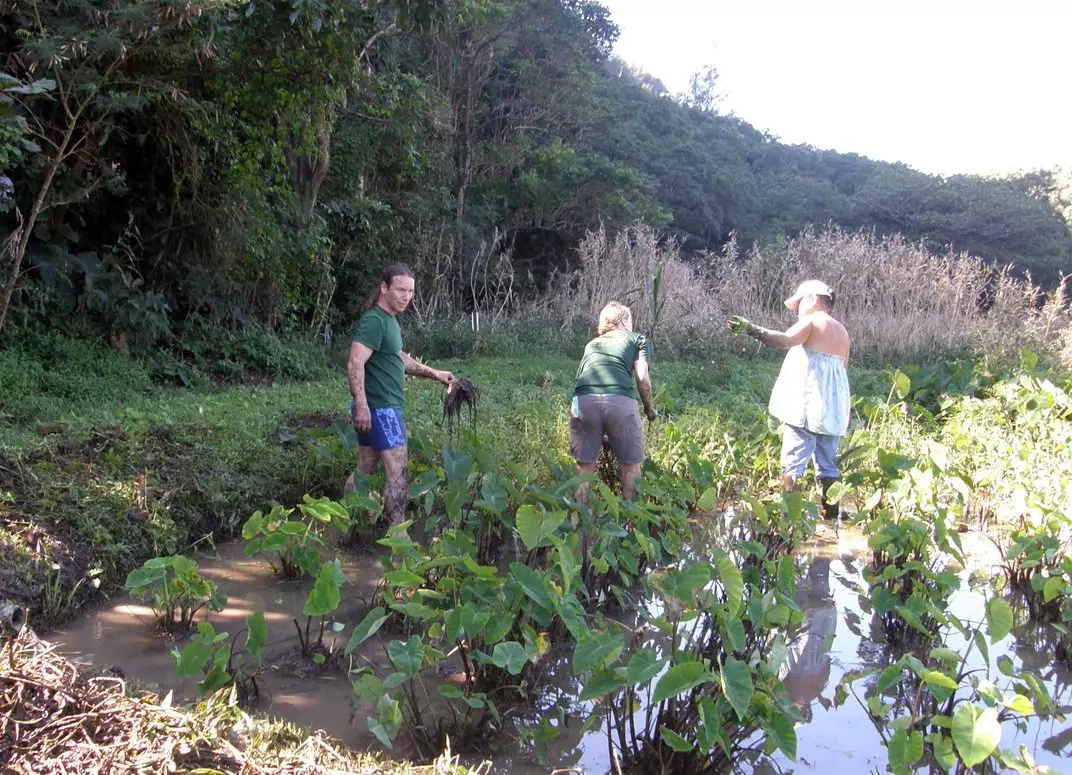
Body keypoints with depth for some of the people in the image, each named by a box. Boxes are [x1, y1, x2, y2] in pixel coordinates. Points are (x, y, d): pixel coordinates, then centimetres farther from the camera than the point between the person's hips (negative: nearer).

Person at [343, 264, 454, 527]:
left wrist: (434, 373, 20)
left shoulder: (389, 320, 15)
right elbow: (355, 364, -25)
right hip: (379, 408, -10)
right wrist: (362, 405, -32)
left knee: (365, 469, 16)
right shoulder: (374, 321, -16)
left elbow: (398, 359, 27)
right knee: (398, 472, -7)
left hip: (383, 406, 10)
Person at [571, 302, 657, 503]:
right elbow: (642, 377, 10)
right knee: (630, 465, 11)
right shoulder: (637, 339, 22)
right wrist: (649, 408, 24)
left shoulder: (591, 344, 32)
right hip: (620, 402, -3)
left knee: (584, 466, 12)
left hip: (583, 401, 3)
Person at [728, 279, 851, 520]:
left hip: (805, 404, -7)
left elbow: (785, 340, -22)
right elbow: (841, 367, 20)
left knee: (792, 464, -9)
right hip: (833, 408, 7)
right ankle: (831, 515, 10)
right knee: (828, 466, 11)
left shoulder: (811, 321, -2)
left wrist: (752, 330, -32)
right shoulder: (842, 331, 20)